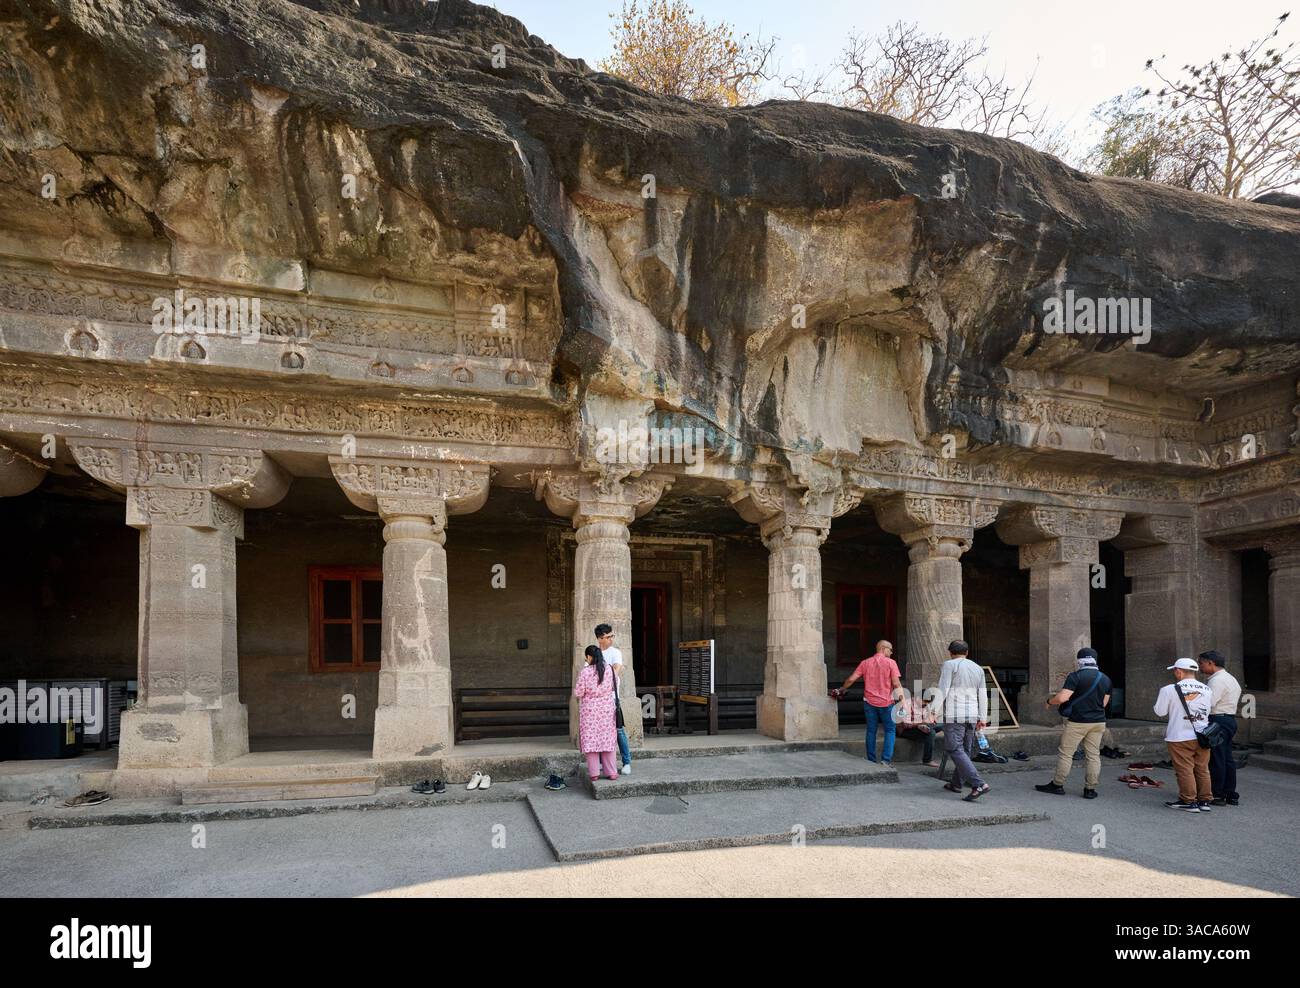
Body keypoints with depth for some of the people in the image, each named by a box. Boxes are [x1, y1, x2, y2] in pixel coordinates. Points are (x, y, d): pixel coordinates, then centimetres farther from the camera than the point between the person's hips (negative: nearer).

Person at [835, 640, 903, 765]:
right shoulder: (890, 663, -5)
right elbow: (896, 683, -13)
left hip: (869, 702, 3)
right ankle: (886, 759, 0)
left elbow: (851, 679, 2)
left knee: (871, 731, 11)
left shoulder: (865, 663, 4)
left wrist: (841, 690, 15)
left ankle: (871, 761, 13)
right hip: (886, 703, -3)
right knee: (889, 730, 9)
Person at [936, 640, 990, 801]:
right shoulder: (978, 669, 15)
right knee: (965, 750, 15)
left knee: (955, 750, -8)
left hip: (954, 715, -7)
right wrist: (983, 718, 16)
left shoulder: (949, 665, -4)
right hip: (972, 715, 7)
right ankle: (956, 783, 22)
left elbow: (942, 690, -11)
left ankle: (979, 784, -19)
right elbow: (983, 696, 14)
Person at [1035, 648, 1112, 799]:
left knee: (1065, 754, 5)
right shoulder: (1105, 679, 7)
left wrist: (1050, 702, -1)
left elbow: (1062, 697, -19)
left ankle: (1058, 785, 11)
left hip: (1077, 722, -5)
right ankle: (1090, 789, 11)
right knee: (1093, 755, 9)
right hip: (1098, 722, 5)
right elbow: (1104, 703, 15)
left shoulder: (1076, 676, -13)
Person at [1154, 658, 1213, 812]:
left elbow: (1160, 712, -4)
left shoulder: (1169, 690, -11)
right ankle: (1205, 801, 19)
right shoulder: (1206, 689, 2)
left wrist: (1160, 697, 12)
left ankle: (1188, 801, 5)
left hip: (1180, 737, -5)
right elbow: (1208, 711, 12)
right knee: (1202, 770, 13)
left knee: (1185, 770, 2)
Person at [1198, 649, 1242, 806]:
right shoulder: (1231, 678, 18)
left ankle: (1217, 795, 0)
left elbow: (1209, 703, -24)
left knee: (1216, 759, -4)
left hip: (1218, 721, -10)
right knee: (1227, 759, 13)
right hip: (1230, 720, 10)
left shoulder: (1217, 680, -16)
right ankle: (1230, 794, 18)